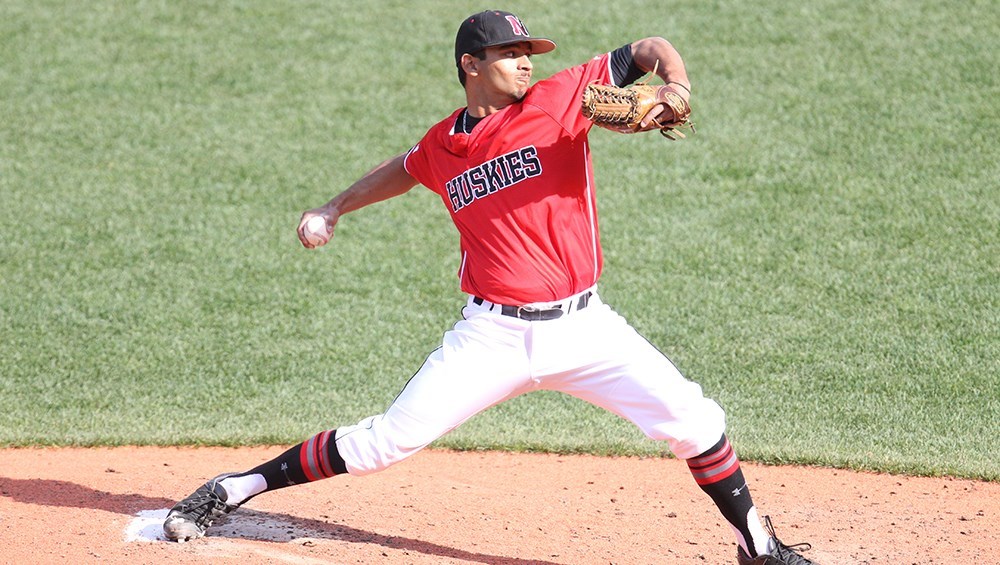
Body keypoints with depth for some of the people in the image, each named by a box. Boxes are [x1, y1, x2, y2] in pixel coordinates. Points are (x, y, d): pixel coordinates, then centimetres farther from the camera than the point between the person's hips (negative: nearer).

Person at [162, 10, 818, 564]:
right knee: (388, 441, -5)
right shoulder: (443, 146, 6)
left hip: (584, 326, 0)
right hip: (493, 334, 0)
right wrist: (335, 207, 29)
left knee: (693, 422, -11)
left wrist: (677, 89, -22)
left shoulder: (558, 99, -3)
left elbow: (648, 49, -2)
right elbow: (406, 168, 30)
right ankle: (235, 490, 10)